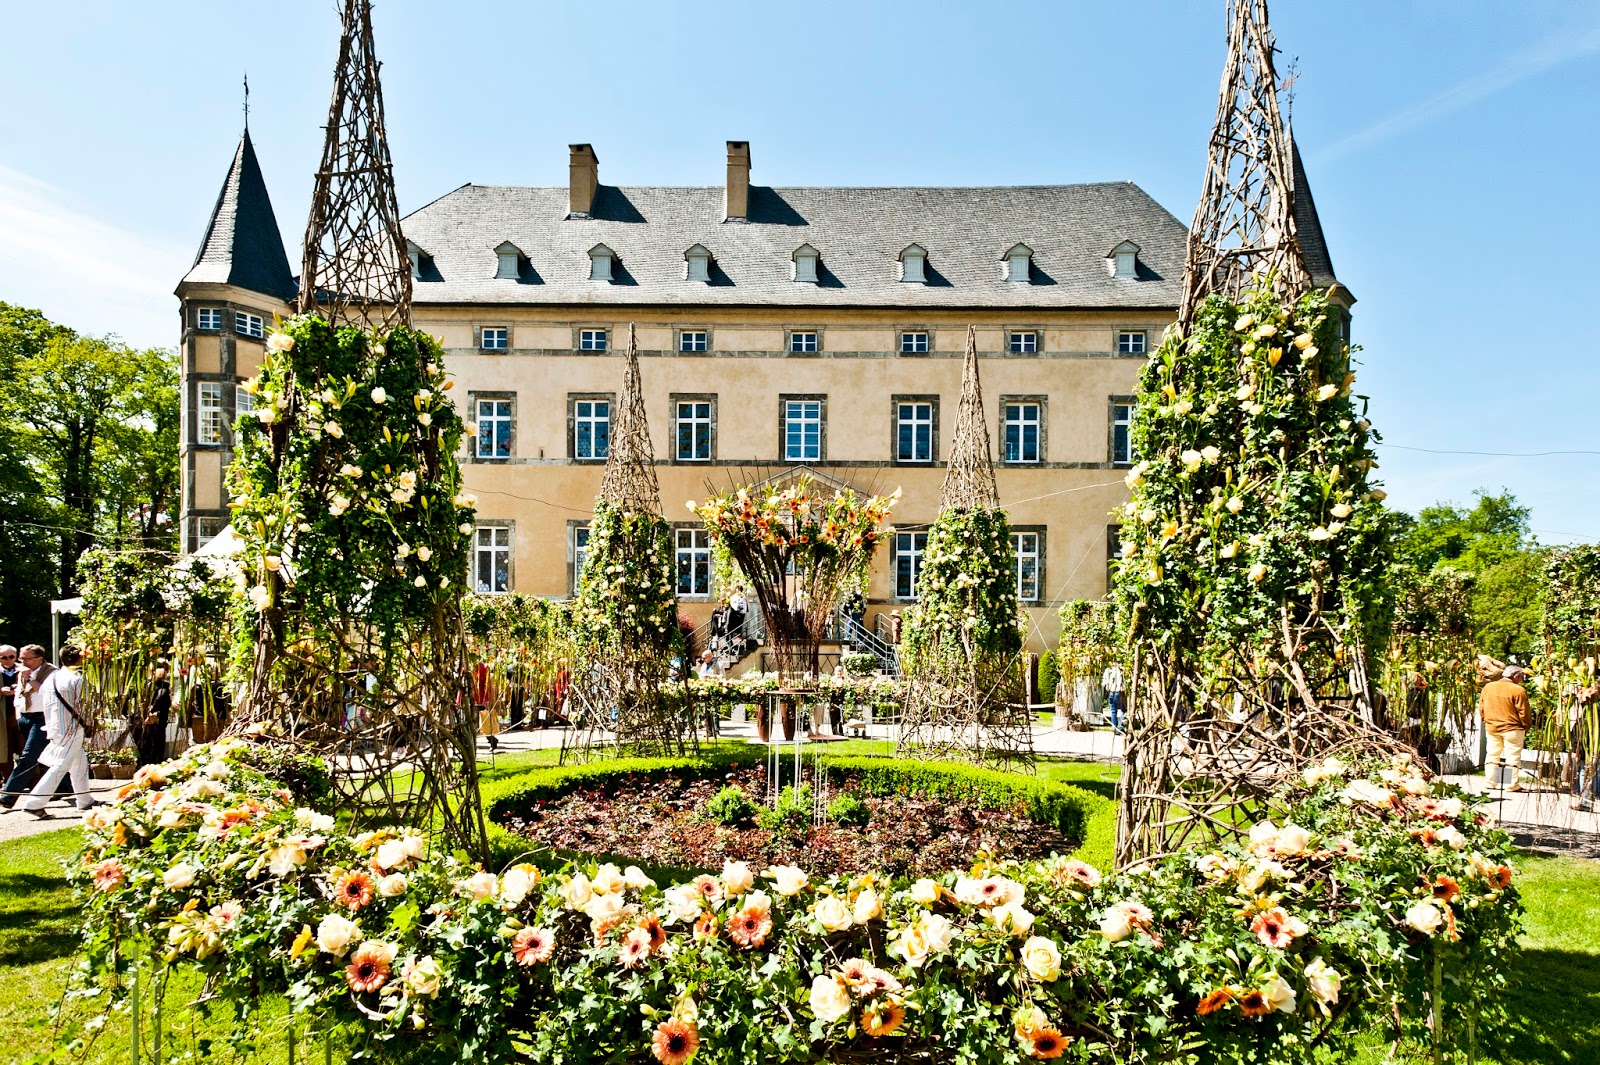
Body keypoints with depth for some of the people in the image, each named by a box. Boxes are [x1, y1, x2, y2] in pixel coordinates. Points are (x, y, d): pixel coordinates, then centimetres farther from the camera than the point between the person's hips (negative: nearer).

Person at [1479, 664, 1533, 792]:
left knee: (1492, 755, 12)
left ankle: (1491, 782, 15)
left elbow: (1481, 708, 8)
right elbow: (1524, 713, -11)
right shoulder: (1518, 690, -15)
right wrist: (1526, 728, 4)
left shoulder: (1487, 687, 3)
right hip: (1512, 729, -5)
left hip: (1491, 728, 5)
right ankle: (1512, 785, 5)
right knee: (1513, 756, 3)